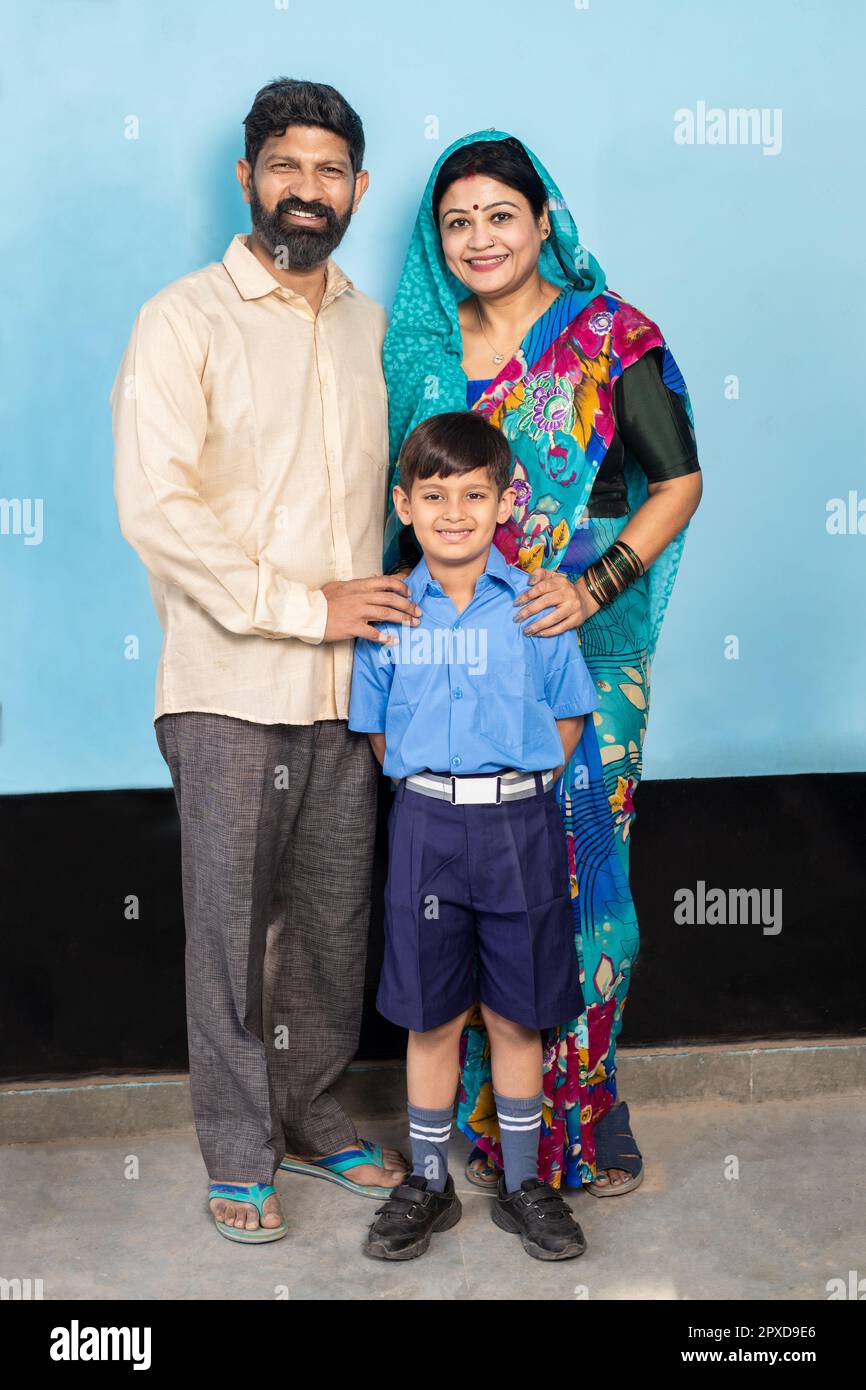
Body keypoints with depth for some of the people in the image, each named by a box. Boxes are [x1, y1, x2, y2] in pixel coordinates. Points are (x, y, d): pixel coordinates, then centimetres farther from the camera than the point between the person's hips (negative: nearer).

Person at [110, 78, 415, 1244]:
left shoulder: (372, 326, 12)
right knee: (233, 923, 4)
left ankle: (312, 1116, 31)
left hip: (348, 688, 5)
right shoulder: (184, 321, -4)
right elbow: (157, 506, -14)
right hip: (231, 688, -4)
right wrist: (305, 604, -16)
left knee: (333, 919, 12)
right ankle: (240, 1155, 20)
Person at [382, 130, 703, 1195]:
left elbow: (678, 479, -2)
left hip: (584, 642, -3)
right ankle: (494, 1120, 20)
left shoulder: (608, 335, -1)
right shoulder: (421, 346, 10)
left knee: (579, 864, -1)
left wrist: (596, 585, -15)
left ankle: (585, 1113, 16)